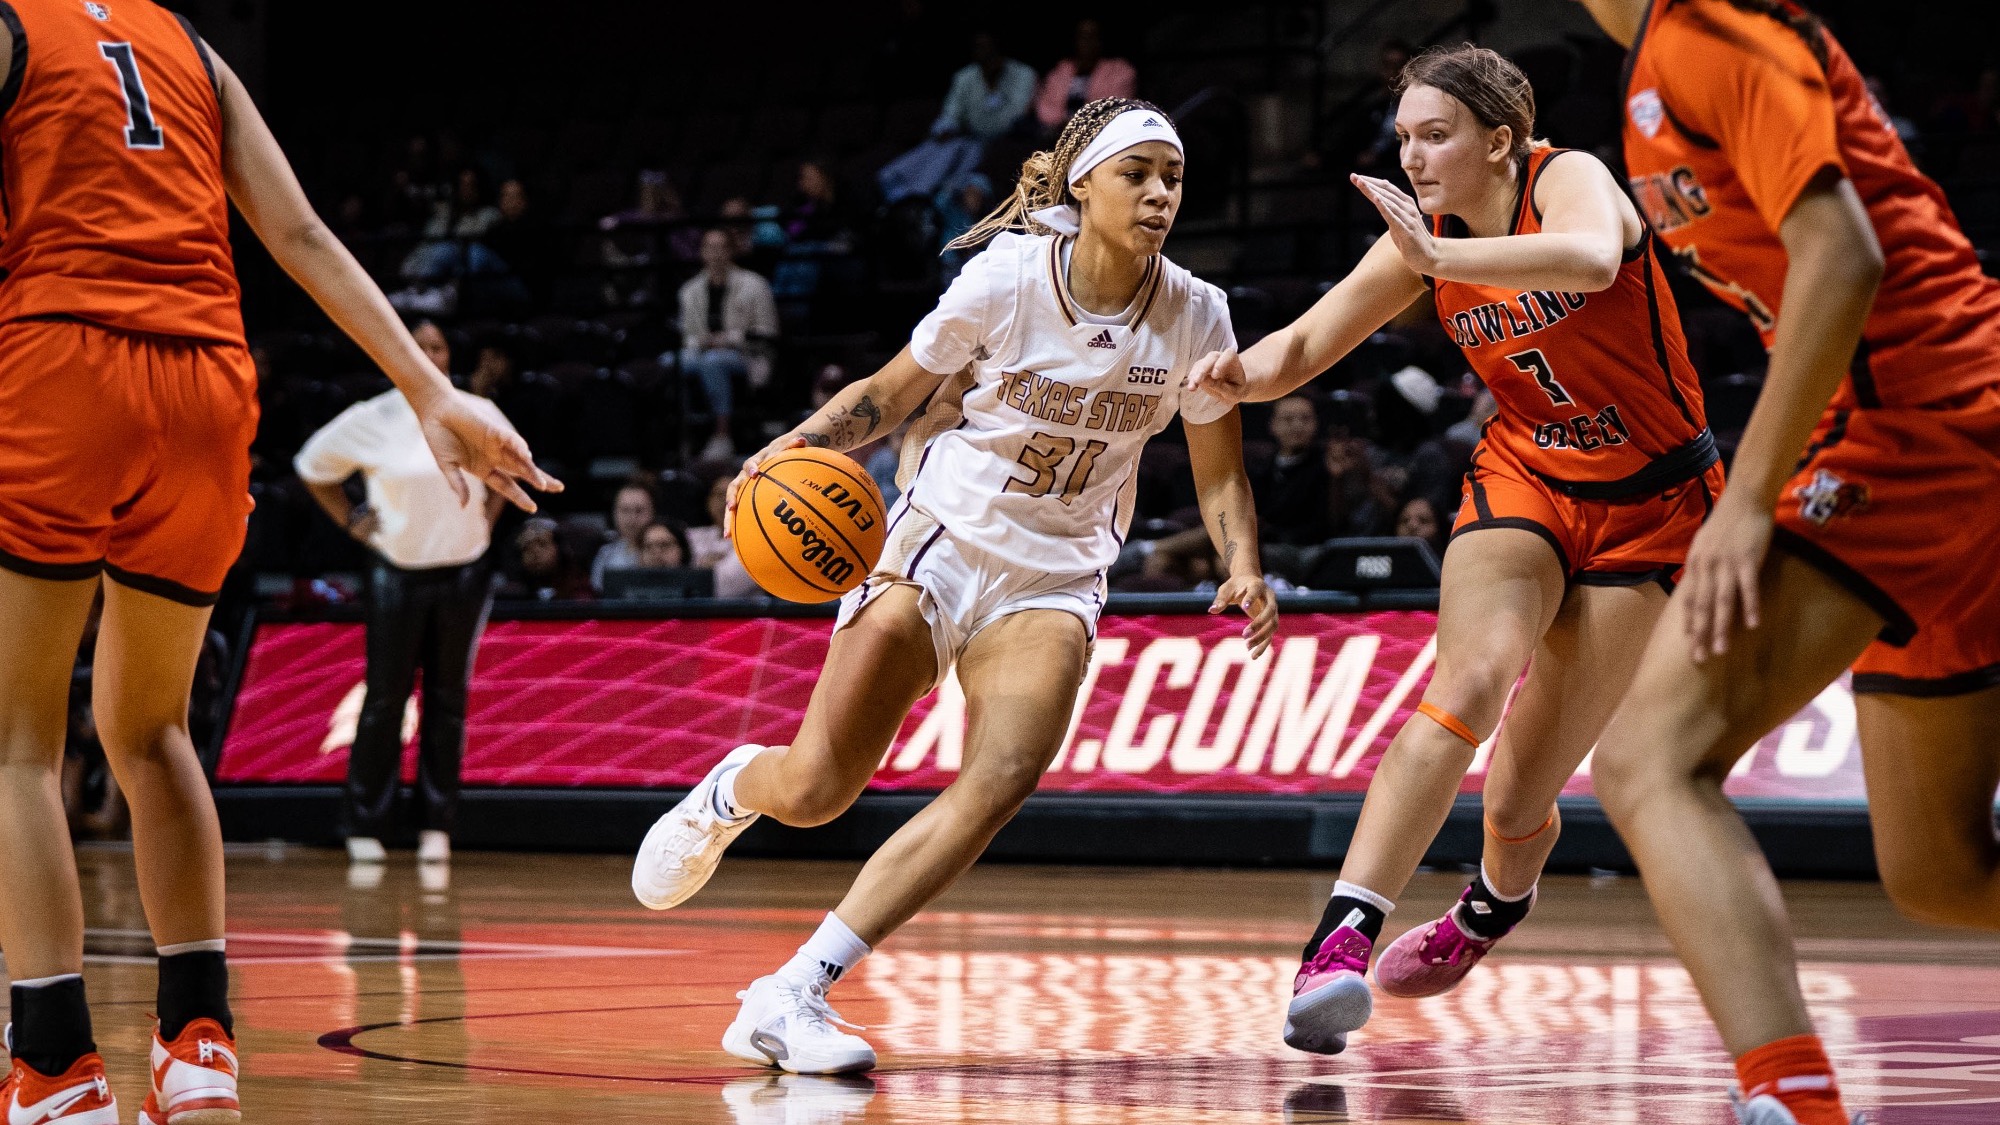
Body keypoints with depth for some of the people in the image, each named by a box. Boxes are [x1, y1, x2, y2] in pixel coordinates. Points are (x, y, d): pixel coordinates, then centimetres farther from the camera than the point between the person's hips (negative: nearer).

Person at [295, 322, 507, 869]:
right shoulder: (373, 419, -5)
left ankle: (436, 827, 10)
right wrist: (351, 521, 2)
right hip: (398, 573, -2)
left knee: (448, 699, 4)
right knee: (385, 698, -3)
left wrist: (488, 517, 9)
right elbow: (313, 465, 8)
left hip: (463, 573, 2)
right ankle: (364, 828, 4)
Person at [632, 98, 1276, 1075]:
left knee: (1002, 779, -24)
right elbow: (890, 393, 1)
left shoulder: (1194, 315, -5)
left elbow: (1218, 474, 7)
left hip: (1054, 579, 2)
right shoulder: (1007, 278, -12)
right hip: (941, 539, -2)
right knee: (810, 792, -8)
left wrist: (1244, 570, -11)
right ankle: (729, 789, 33)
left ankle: (791, 997, -21)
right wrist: (797, 445, -17)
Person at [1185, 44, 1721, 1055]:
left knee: (1519, 800, -2)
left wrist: (1438, 259, -50)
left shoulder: (1568, 178, -18)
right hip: (1525, 478, 4)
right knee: (1469, 677, -29)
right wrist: (1246, 373, -21)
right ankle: (1341, 937, -39)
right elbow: (1308, 342, 1)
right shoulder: (1427, 240, -1)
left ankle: (1495, 905, 36)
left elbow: (1592, 258, -43)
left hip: (1651, 507, -3)